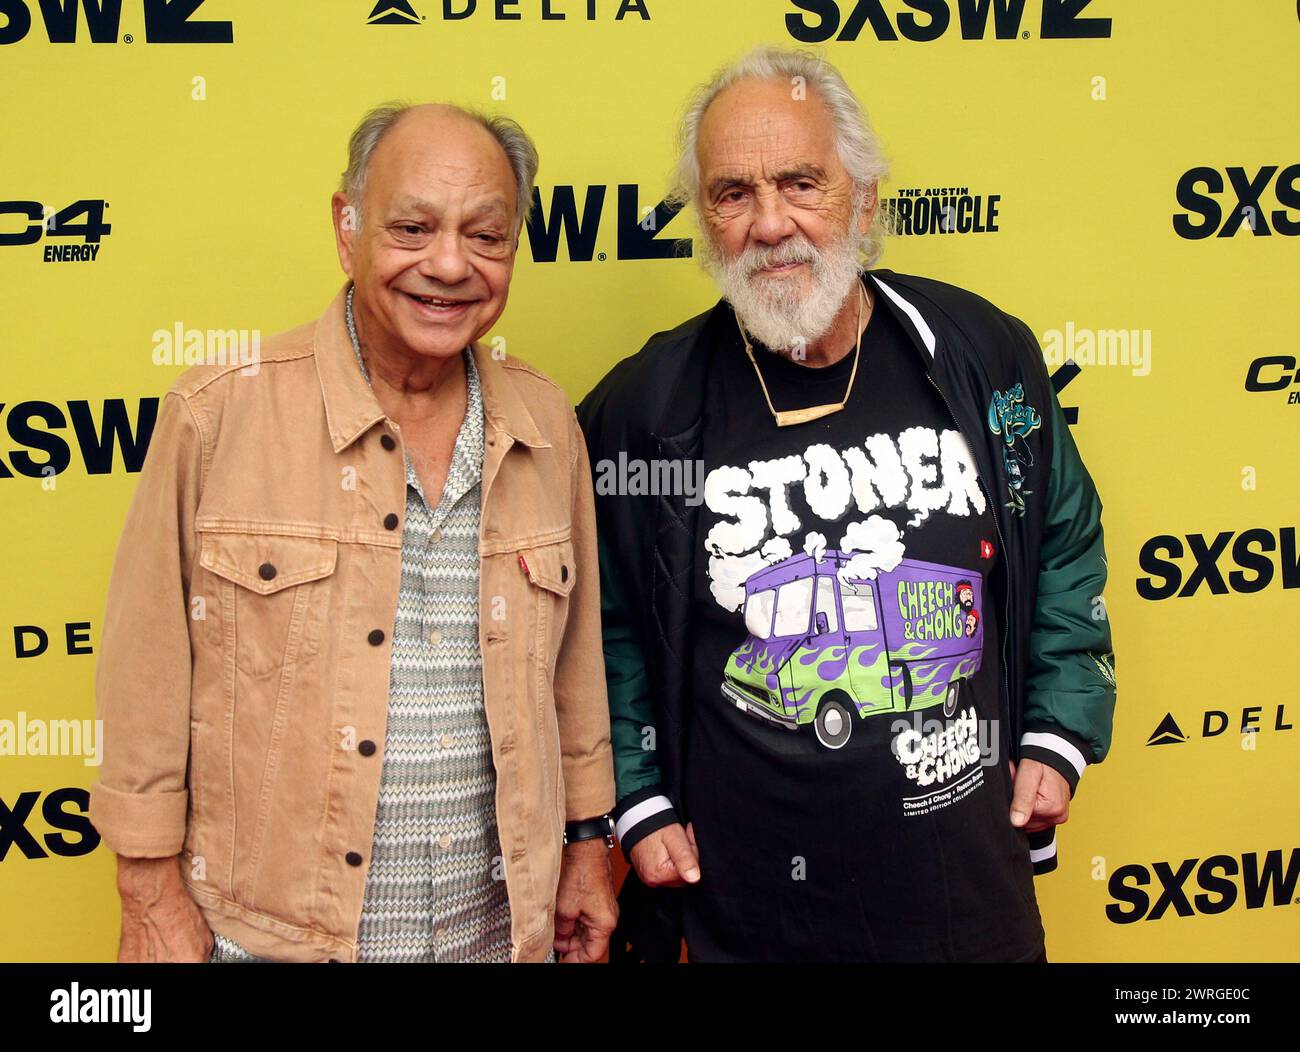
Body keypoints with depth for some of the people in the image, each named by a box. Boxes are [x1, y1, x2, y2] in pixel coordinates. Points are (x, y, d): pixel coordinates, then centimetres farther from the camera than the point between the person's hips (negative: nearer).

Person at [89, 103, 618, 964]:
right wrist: (150, 890, -5)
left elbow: (574, 657, 7)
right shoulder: (218, 413, -13)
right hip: (267, 931, -3)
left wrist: (587, 836, 10)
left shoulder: (547, 424, -1)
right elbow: (147, 670, -8)